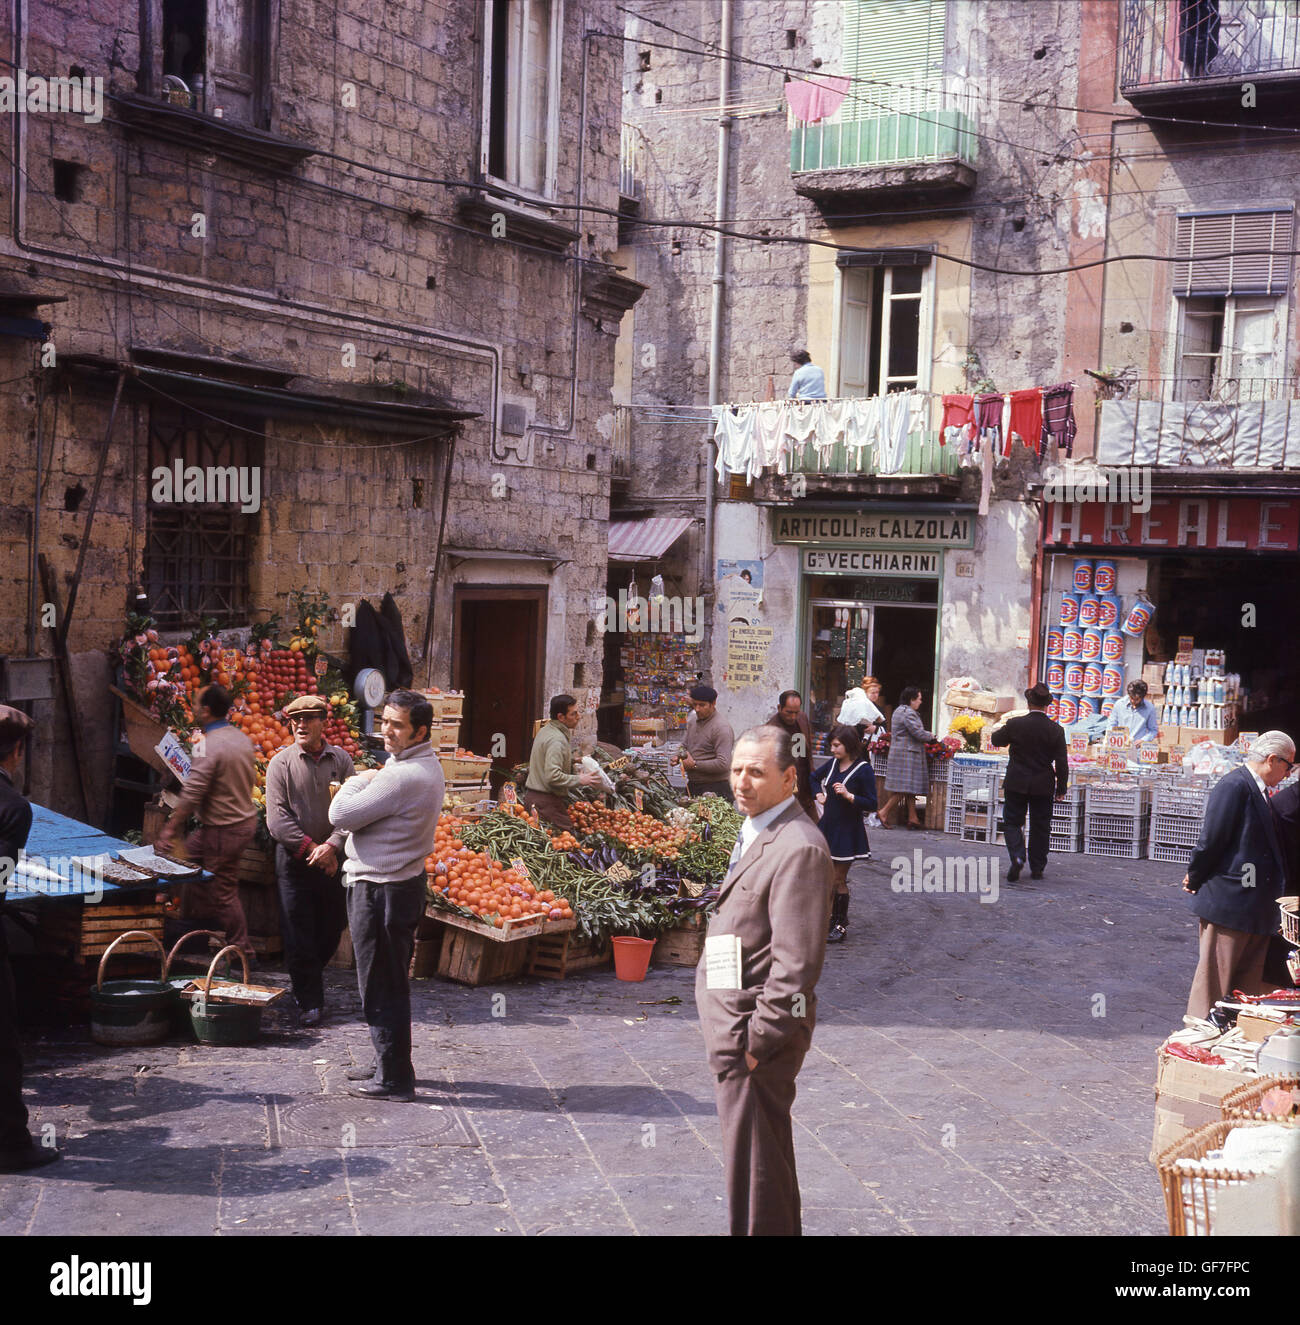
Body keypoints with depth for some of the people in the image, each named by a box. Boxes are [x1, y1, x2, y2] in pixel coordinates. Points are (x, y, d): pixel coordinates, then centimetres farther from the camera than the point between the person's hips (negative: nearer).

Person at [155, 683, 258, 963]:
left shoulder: (208, 746, -22)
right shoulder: (242, 738, 5)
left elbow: (191, 796, -23)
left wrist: (169, 830, -16)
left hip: (223, 830, -9)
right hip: (246, 819, 9)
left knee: (224, 893, 3)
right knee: (192, 849, 26)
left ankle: (243, 954, 12)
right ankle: (192, 918, 38)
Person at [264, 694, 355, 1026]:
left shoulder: (341, 760, 3)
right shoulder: (281, 762, -1)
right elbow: (277, 817, -6)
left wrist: (331, 846, -16)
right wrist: (310, 848, -13)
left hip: (332, 859, 2)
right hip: (294, 859, -2)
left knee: (331, 929, 11)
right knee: (298, 933, -1)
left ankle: (311, 974, 37)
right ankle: (309, 1001, 8)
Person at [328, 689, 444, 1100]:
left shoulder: (403, 776, -24)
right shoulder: (425, 765, 10)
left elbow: (341, 815, -19)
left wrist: (355, 782, -3)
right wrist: (365, 782, -2)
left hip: (381, 892, -10)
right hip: (402, 882, 11)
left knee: (381, 987, -1)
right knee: (391, 983, 20)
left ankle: (394, 1078, 6)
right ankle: (389, 1064, 31)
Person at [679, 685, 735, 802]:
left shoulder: (721, 727, -15)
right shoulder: (692, 720, 12)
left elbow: (723, 764, -23)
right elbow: (684, 746, 23)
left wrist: (694, 764, -16)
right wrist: (680, 755, -1)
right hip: (692, 786, 8)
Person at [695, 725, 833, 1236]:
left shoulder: (799, 848, -21)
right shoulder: (754, 835, 12)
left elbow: (796, 962, -24)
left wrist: (757, 1042, -21)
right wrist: (734, 1037, 18)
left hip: (757, 1031, -10)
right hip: (734, 1028, 10)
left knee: (754, 1168, -1)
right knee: (764, 1158, 23)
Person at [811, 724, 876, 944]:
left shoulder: (863, 770, -13)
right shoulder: (832, 764, 5)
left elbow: (872, 804, -15)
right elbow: (814, 778, 27)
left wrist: (849, 796, -25)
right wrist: (819, 795, 12)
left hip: (848, 831, -6)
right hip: (828, 826, 6)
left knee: (838, 880, -1)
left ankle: (841, 924, 11)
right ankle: (830, 917, 21)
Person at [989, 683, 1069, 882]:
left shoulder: (1015, 724, -10)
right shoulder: (1056, 730, -7)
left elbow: (996, 740, 8)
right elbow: (1062, 763, -3)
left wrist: (997, 730, 31)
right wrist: (1061, 789, 7)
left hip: (1016, 783, -1)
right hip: (1043, 787, 1)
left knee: (1013, 822, 9)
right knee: (1040, 826, 13)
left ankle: (1017, 857, -14)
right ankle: (1037, 868, 17)